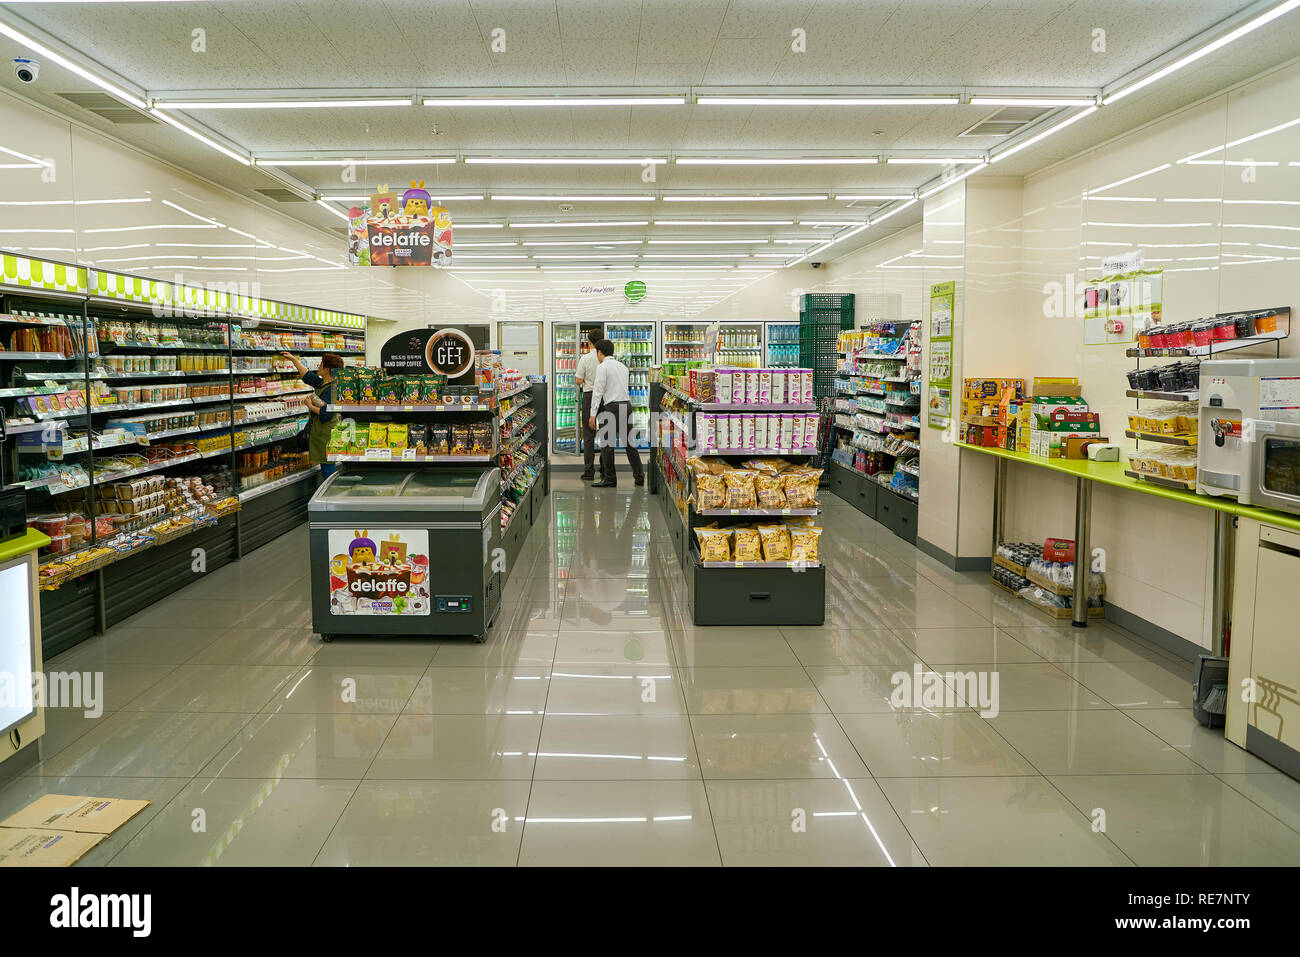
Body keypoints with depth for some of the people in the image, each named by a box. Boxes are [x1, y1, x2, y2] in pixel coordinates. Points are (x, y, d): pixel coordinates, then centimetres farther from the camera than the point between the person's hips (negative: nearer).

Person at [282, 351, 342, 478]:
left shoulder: (331, 389, -20)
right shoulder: (322, 384, 11)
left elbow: (326, 414, -26)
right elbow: (308, 375, 27)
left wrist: (311, 406, -12)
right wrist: (294, 359, 32)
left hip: (327, 436, -10)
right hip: (320, 434, 10)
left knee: (327, 470, -7)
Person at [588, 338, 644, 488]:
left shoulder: (602, 367, -5)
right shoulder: (622, 366, 17)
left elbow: (598, 391, -9)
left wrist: (593, 414, -9)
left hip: (611, 407, -7)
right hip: (627, 404, 7)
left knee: (607, 444, -1)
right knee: (629, 442, 11)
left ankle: (609, 479, 1)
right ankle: (639, 477, 12)